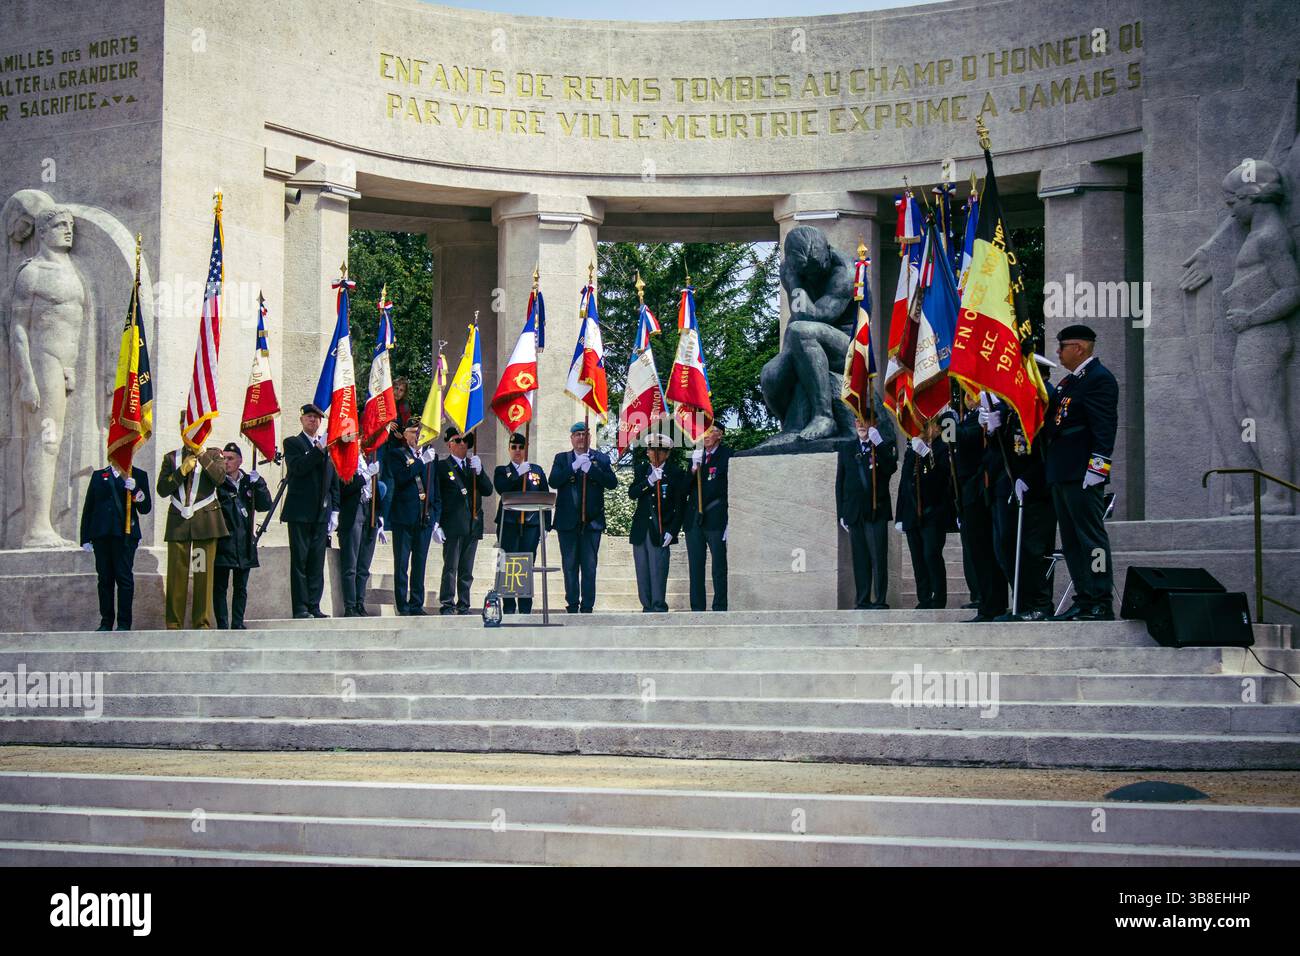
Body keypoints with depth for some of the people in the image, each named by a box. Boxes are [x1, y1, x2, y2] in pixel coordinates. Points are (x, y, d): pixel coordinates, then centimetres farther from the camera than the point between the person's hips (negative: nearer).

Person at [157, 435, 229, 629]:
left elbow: (219, 478, -9)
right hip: (178, 521, 1)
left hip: (205, 520, -1)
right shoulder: (171, 457, 15)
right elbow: (162, 489, 5)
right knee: (176, 574, -3)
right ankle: (173, 624, 0)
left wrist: (202, 454, -12)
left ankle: (202, 623, 0)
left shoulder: (213, 454, 11)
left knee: (204, 573, -5)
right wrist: (182, 471, -5)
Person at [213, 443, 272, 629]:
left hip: (244, 542, 4)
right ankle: (222, 626, 0)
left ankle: (238, 625, 12)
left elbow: (265, 505, 4)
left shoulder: (249, 482, 13)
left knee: (241, 587, 7)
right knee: (220, 586, -3)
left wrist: (258, 484, -4)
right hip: (223, 542, -4)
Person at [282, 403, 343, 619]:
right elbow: (297, 467, -16)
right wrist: (320, 449, -21)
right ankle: (300, 608, -2)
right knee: (299, 561, -3)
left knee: (317, 562, 4)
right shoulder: (293, 443, 4)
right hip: (300, 512, -4)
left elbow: (334, 481, 15)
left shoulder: (328, 445, 15)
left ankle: (314, 606, 7)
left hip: (322, 512, 4)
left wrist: (334, 511, 8)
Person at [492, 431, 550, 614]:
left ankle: (525, 609, 3)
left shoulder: (537, 470, 15)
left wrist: (545, 526, 6)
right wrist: (519, 473, -17)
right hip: (509, 524, -1)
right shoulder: (501, 471, 11)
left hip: (531, 524, 1)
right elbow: (501, 489, -11)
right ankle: (509, 607, 1)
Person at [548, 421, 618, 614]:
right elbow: (553, 482, -7)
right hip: (568, 521, 1)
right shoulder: (562, 459, 8)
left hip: (592, 521, -1)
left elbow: (612, 483, -6)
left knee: (589, 567, 0)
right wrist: (574, 466, -16)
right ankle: (572, 605, 11)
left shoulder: (601, 459, 7)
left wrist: (590, 468, -16)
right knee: (570, 566, 5)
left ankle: (587, 606, 4)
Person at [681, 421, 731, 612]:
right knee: (695, 566, 7)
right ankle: (697, 609, 11)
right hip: (693, 518, 5)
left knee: (719, 566, -1)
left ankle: (720, 608, 3)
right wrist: (692, 472, -5)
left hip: (716, 519, -5)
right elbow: (686, 489, 14)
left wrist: (729, 522, -11)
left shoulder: (727, 456, -3)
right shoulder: (695, 455, 13)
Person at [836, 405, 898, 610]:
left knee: (878, 557, -6)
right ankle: (862, 601, 6)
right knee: (860, 558, 4)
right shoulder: (847, 450, 15)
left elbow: (891, 468, -13)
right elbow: (840, 483, 15)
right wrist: (841, 513, 9)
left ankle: (880, 600, -4)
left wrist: (879, 445, -21)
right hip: (854, 511, 3)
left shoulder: (885, 446, 5)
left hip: (876, 510, -3)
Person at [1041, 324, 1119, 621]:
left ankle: (1102, 603, -8)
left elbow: (1104, 428, -18)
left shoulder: (1099, 378, -10)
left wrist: (1096, 468, -23)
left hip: (1082, 474, -10)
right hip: (1061, 474, 10)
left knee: (1091, 537, -9)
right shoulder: (1069, 381, 20)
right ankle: (1084, 600, 15)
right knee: (1071, 541, 11)